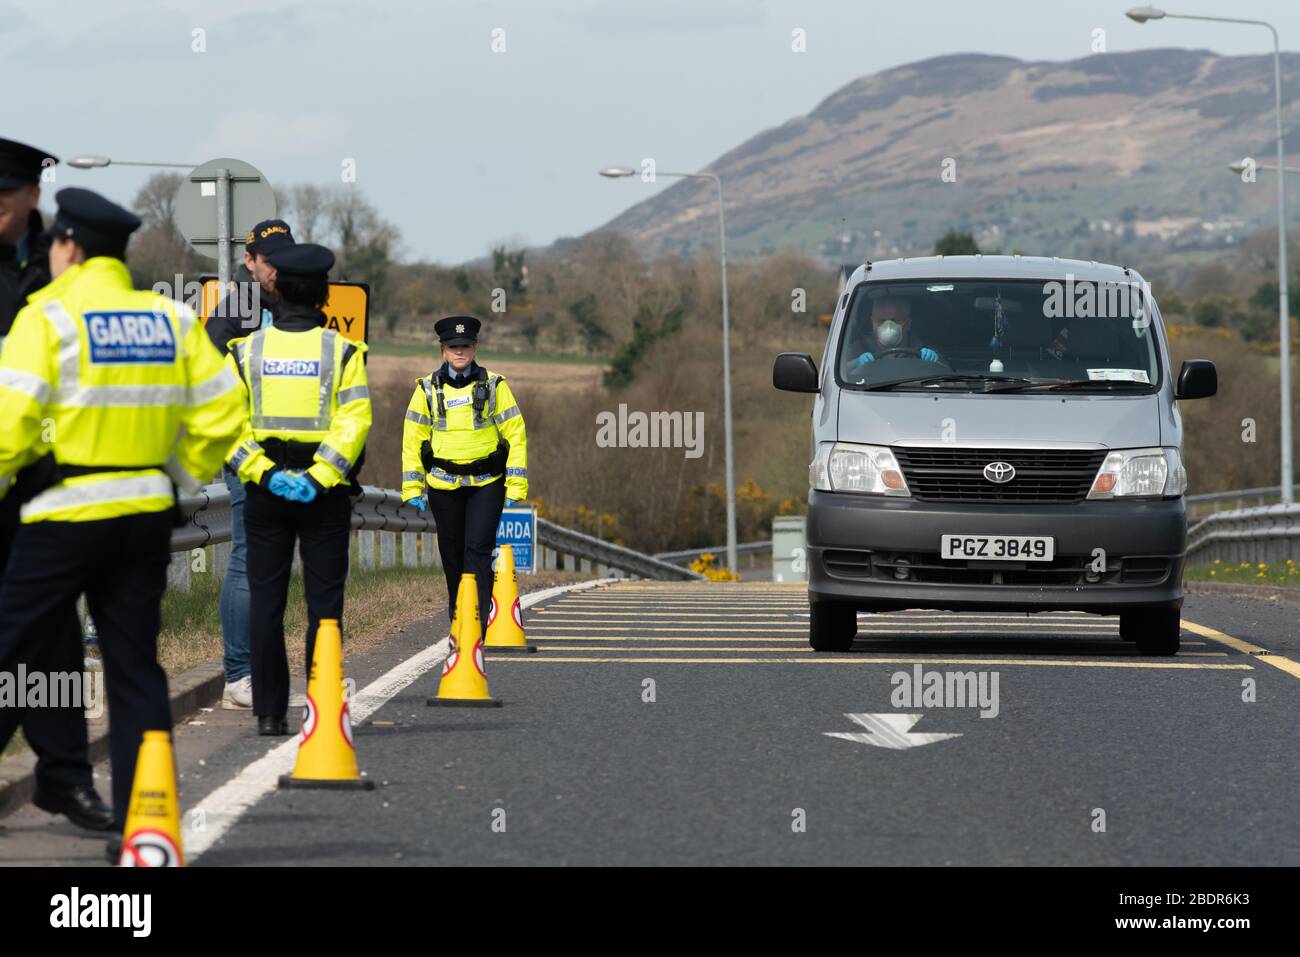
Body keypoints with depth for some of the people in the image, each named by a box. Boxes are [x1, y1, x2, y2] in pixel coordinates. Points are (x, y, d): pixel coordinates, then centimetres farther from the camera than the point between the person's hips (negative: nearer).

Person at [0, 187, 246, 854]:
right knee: (135, 664, 10)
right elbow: (221, 415, 7)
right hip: (147, 513, 5)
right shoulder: (172, 320, 7)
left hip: (67, 513, -5)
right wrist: (181, 475, 19)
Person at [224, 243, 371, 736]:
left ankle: (270, 710, 4)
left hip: (264, 492, 1)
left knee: (265, 601, 6)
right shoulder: (342, 351, -1)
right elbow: (354, 419, -13)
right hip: (325, 494, -1)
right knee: (323, 601, 3)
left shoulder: (246, 350, 3)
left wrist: (265, 474, -12)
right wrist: (319, 478, -16)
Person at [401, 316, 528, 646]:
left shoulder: (494, 386, 1)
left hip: (487, 483, -2)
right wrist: (412, 488, 4)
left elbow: (515, 435, 3)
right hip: (444, 484, 2)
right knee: (452, 556, 9)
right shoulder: (427, 389, 4)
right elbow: (412, 439, 9)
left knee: (478, 552, -13)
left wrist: (516, 485, -3)